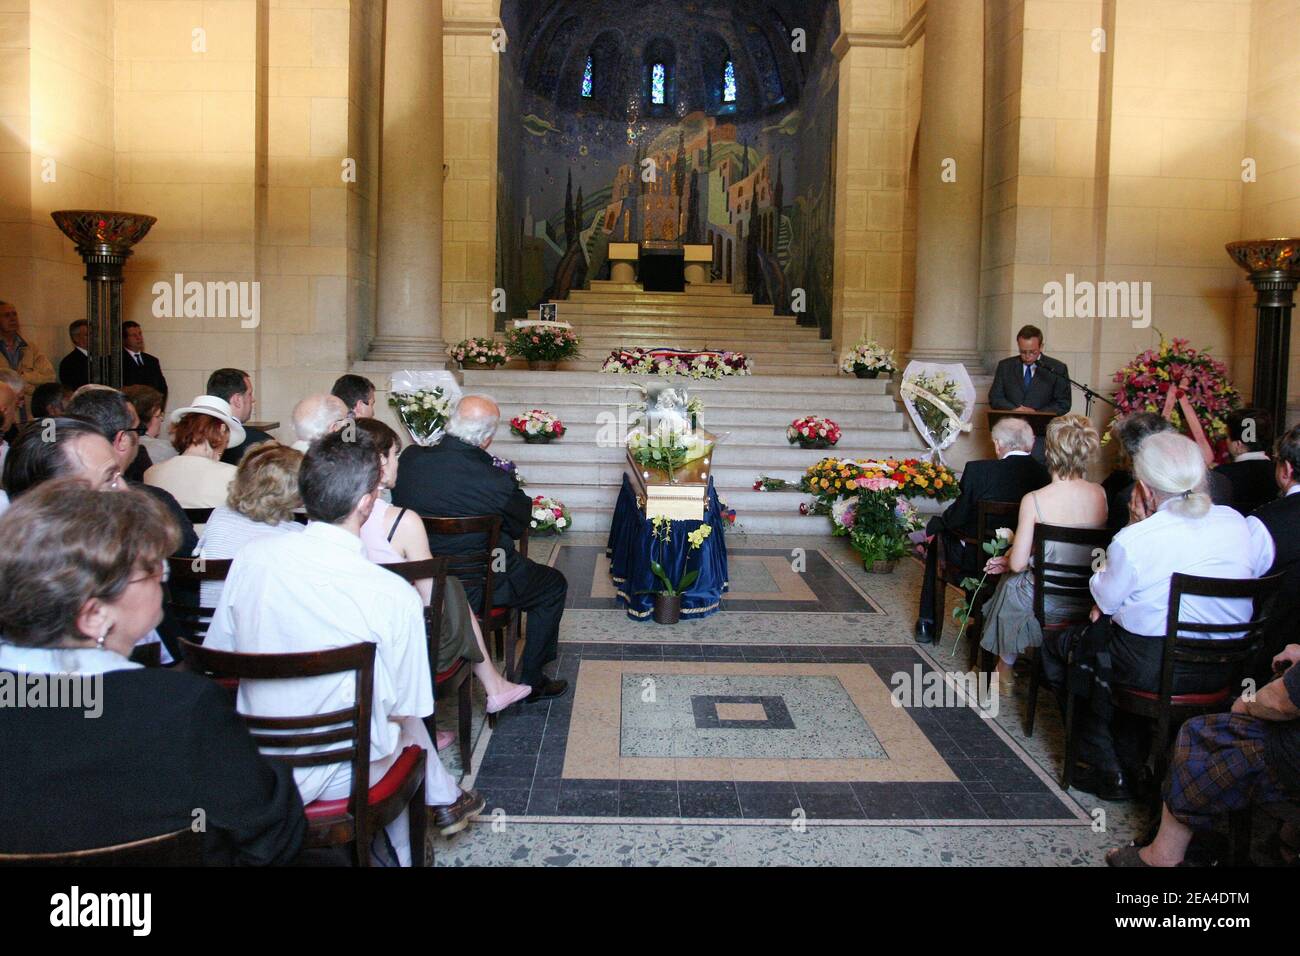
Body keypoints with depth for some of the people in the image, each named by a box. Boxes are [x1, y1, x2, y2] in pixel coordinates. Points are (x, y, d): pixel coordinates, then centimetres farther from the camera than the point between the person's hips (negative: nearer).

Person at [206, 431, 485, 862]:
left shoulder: (252, 556, -13)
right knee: (408, 723, 28)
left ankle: (445, 801, 46)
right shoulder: (395, 596, -25)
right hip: (342, 775, -4)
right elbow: (402, 708, -14)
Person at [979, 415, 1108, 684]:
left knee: (1010, 583, 30)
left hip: (1047, 602, -4)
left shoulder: (1034, 500, -22)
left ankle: (1006, 667, 50)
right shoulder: (1099, 494, -9)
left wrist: (1008, 558, 7)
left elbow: (1017, 564, -20)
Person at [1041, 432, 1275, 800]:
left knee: (1056, 644, 17)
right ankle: (1132, 761, 38)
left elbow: (1105, 599, -4)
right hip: (1225, 670, 7)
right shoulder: (1237, 522, -3)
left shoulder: (1134, 539, -19)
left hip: (1151, 670, -6)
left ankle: (1106, 771, 22)